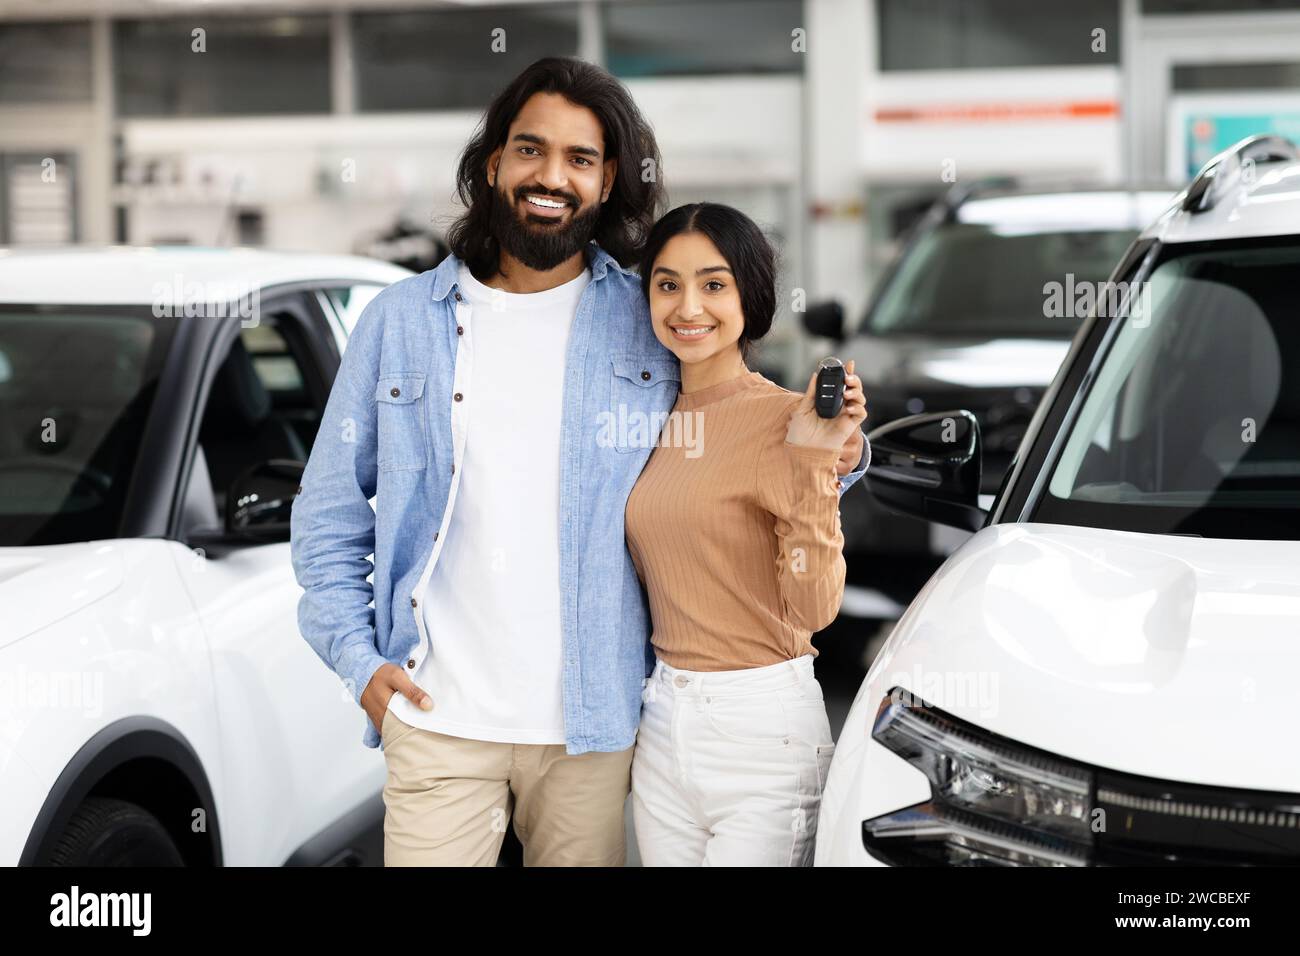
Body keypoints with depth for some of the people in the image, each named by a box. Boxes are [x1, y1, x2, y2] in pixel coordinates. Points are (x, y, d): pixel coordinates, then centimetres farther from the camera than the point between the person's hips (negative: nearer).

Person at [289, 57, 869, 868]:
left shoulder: (654, 323, 4)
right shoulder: (402, 321, 6)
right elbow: (329, 511, 11)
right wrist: (358, 656, 0)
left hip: (593, 725, 0)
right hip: (437, 721, 0)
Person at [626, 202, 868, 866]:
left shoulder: (785, 420, -10)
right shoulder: (658, 419, 10)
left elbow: (814, 607, -15)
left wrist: (812, 461, -21)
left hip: (763, 732, -6)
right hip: (661, 725, 6)